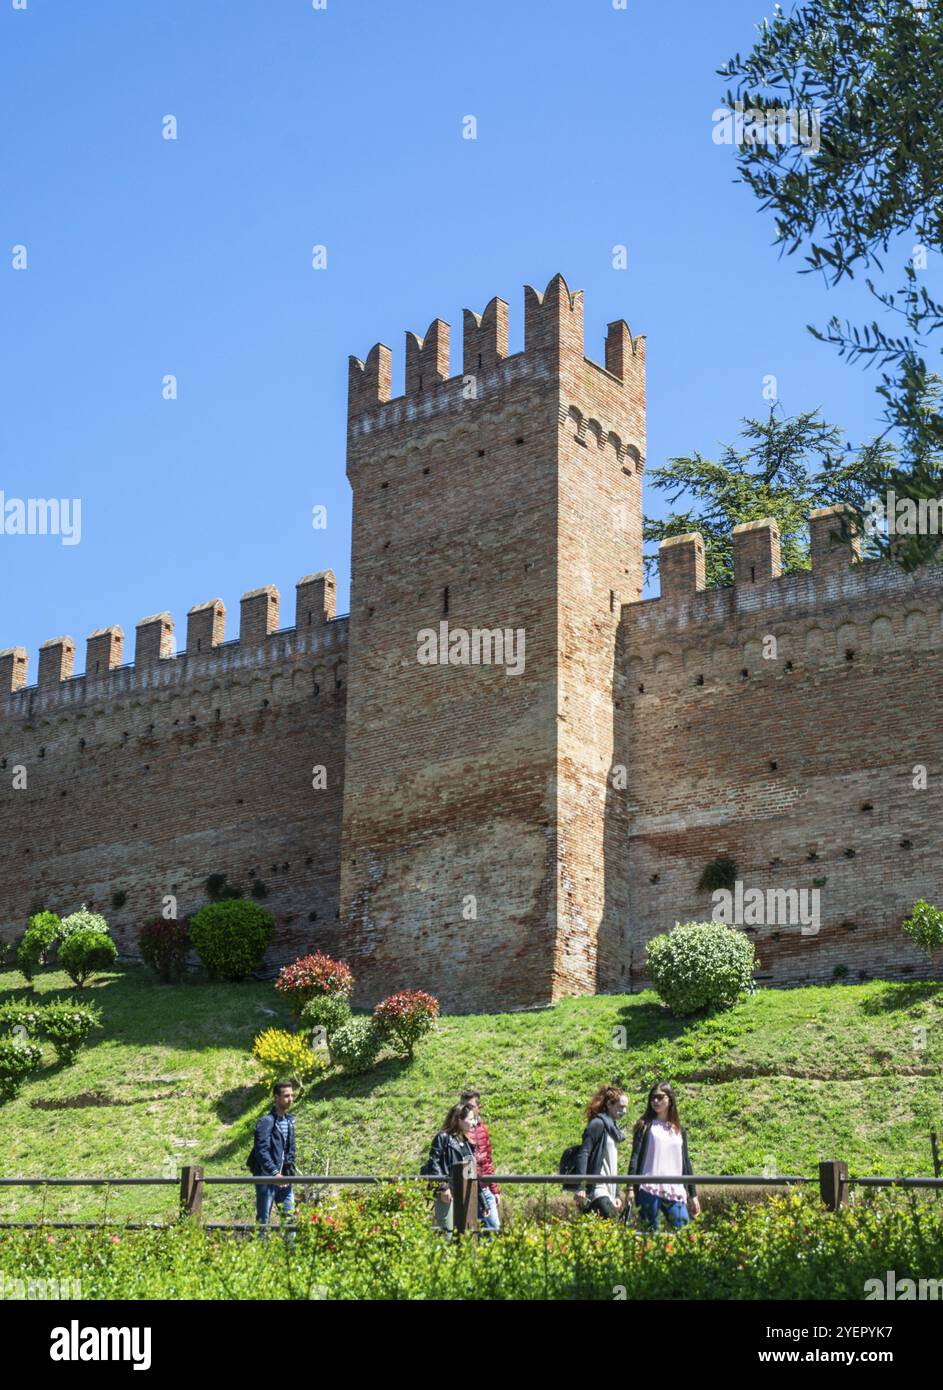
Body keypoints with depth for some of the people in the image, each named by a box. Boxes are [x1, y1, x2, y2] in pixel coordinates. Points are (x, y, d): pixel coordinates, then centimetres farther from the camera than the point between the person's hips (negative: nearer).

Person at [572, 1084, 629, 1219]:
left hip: (609, 1190, 9)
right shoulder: (598, 1124, -6)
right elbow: (583, 1154, -15)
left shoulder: (612, 1128, 22)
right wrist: (580, 1187, -23)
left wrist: (617, 1195, 19)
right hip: (596, 1189, -9)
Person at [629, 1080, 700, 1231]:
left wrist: (693, 1195, 15)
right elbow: (635, 1157, 0)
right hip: (649, 1190, -3)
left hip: (675, 1191, 3)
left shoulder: (679, 1131, 18)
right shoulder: (645, 1126, 7)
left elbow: (686, 1162, 19)